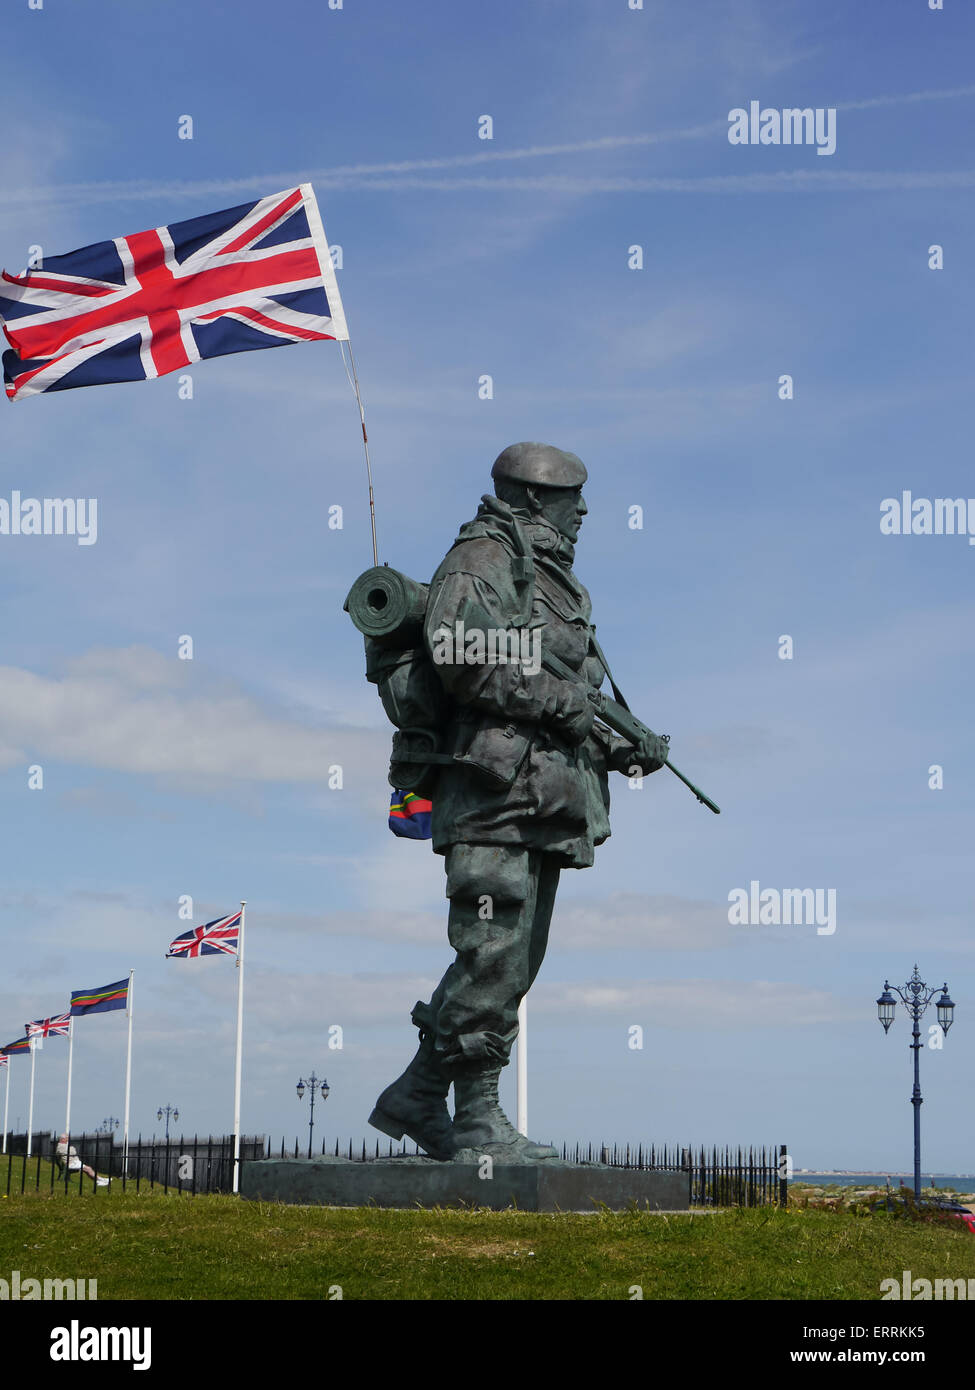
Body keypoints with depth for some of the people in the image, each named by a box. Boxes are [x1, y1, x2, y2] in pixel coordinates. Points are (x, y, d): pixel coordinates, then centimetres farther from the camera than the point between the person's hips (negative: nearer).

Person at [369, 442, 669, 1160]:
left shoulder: (555, 581, 26)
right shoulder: (483, 556, -4)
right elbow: (461, 654, -20)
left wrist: (620, 748, 11)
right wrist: (560, 700, -16)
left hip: (546, 801, 10)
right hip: (497, 785, -10)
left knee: (511, 963, 10)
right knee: (495, 954, -10)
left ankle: (416, 1097, 17)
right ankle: (479, 1120, -3)